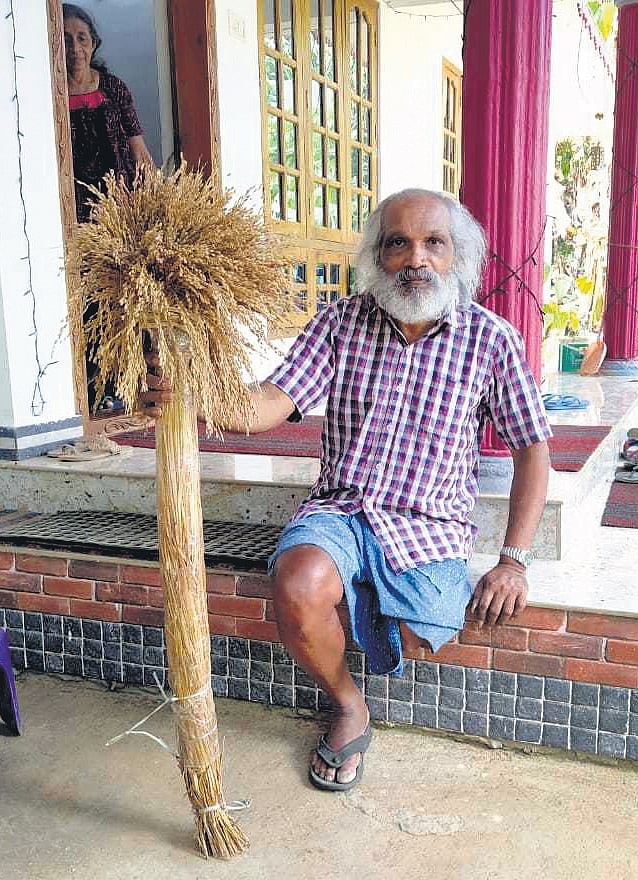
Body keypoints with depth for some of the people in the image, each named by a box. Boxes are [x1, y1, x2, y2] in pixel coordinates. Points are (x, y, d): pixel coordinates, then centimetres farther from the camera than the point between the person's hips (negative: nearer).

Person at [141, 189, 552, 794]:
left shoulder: (489, 338, 0)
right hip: (339, 509, 1)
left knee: (413, 643, -23)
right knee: (298, 584, -30)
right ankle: (348, 708, 2)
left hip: (430, 525, 0)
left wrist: (514, 560, -5)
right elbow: (273, 402, -8)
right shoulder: (341, 322, 2)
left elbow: (532, 450, 4)